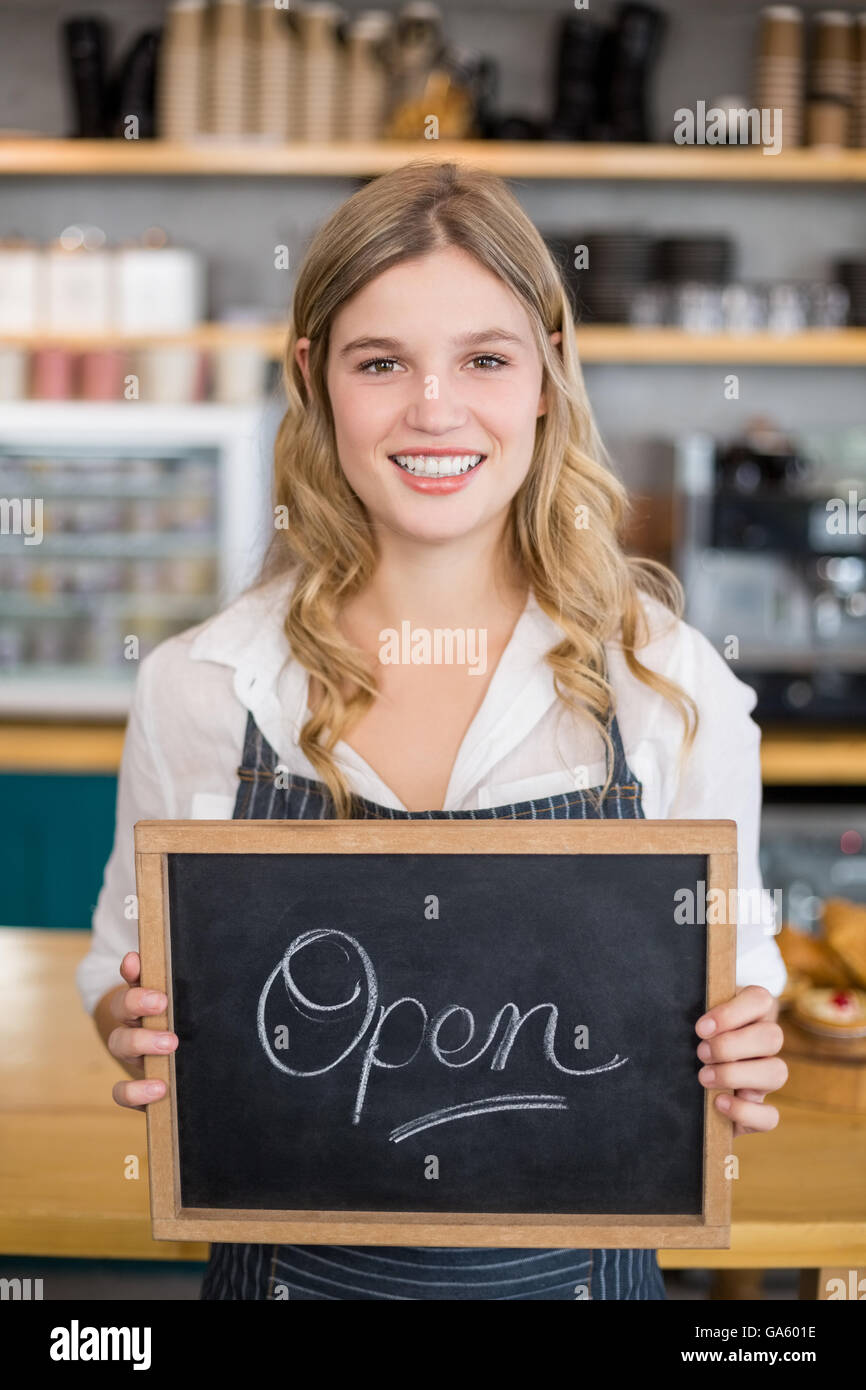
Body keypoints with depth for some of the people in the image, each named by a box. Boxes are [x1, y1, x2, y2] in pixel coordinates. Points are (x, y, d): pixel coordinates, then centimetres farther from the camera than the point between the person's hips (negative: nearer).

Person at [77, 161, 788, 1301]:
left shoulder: (673, 685, -10)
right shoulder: (197, 689, -10)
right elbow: (132, 959, 2)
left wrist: (736, 1061, -19)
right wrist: (137, 1027, -18)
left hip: (567, 1260, 0)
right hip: (297, 1260, 0)